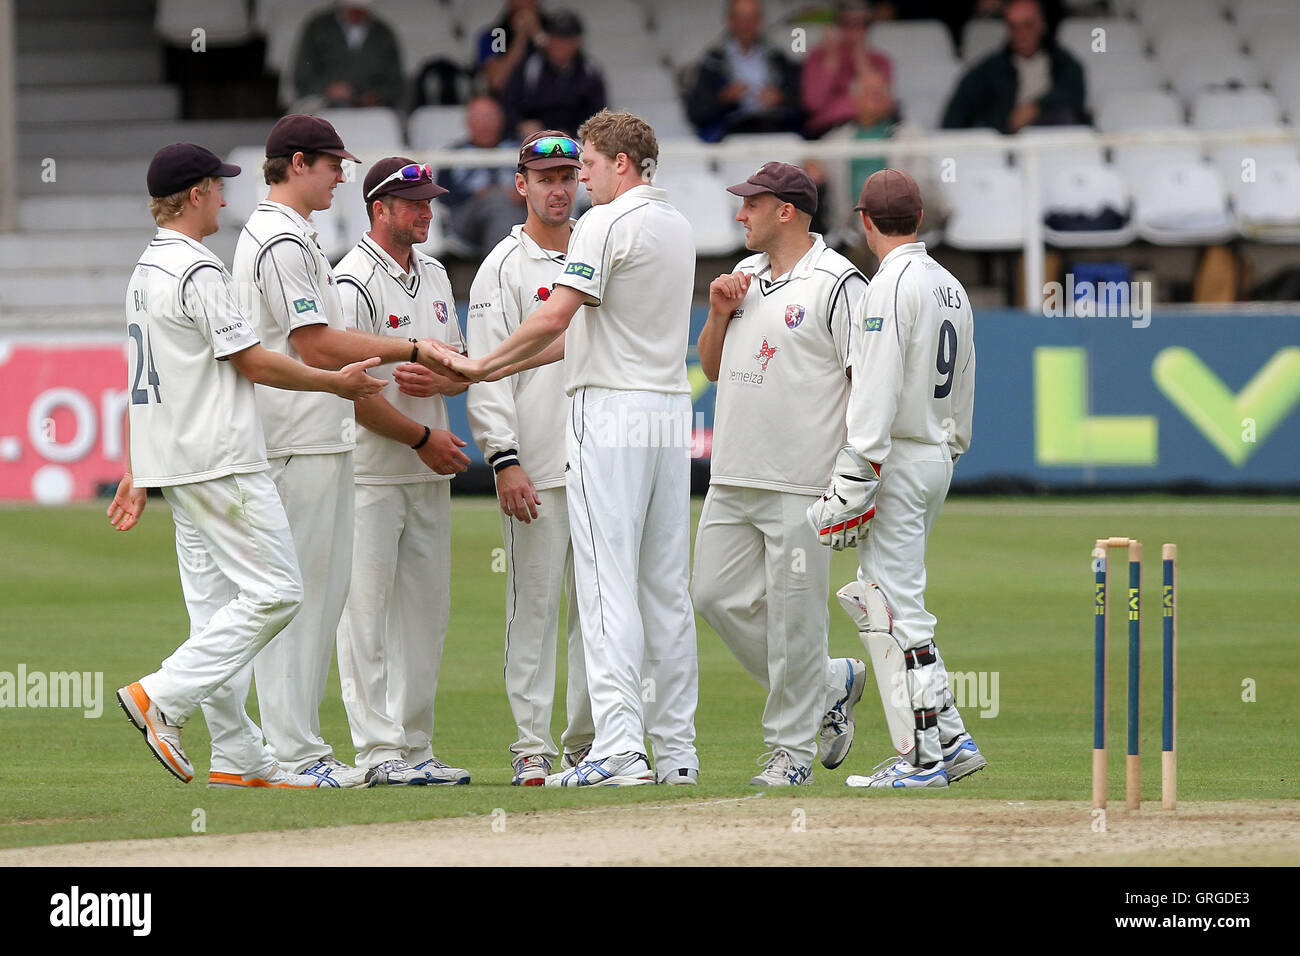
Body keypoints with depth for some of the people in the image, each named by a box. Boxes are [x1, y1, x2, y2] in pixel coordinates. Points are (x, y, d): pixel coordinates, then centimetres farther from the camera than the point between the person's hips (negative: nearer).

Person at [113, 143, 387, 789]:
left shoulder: (145, 271, 17)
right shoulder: (198, 270, -14)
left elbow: (144, 382, 20)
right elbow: (253, 362, -13)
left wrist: (137, 474, 22)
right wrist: (338, 383, -1)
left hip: (174, 465, 10)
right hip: (219, 463, -10)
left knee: (217, 606, 7)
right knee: (274, 591, -9)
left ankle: (238, 758, 5)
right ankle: (162, 698, -15)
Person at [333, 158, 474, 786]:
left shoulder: (434, 276, 15)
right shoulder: (354, 281, -11)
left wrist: (438, 379, -5)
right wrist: (422, 436, -12)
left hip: (429, 473, 8)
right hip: (370, 470, -8)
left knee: (425, 611, 8)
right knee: (366, 610, -6)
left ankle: (415, 746, 13)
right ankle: (378, 750, -5)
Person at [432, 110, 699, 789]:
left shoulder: (606, 224, -10)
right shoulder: (678, 228, 18)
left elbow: (556, 317, -18)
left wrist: (483, 365, -5)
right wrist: (499, 367, 17)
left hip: (610, 414, -8)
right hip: (671, 412, 8)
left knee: (607, 585, -10)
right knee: (666, 588, 9)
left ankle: (619, 749, -16)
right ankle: (676, 750, 9)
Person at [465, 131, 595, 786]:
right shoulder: (504, 267, -1)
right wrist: (504, 459, -17)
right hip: (534, 470, -5)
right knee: (534, 602, -4)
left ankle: (588, 741, 13)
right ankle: (532, 746, -1)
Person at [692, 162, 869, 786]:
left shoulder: (836, 283, -9)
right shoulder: (746, 276, 16)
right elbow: (712, 368, 24)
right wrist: (719, 313, 4)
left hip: (801, 486, -8)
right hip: (731, 478, 8)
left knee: (793, 615, -4)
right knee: (717, 595, 7)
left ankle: (792, 749, 5)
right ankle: (829, 685, 22)